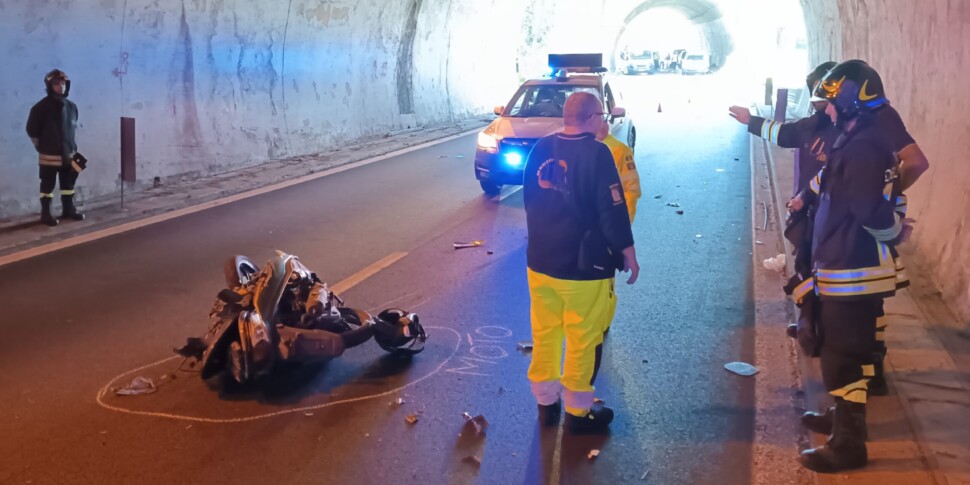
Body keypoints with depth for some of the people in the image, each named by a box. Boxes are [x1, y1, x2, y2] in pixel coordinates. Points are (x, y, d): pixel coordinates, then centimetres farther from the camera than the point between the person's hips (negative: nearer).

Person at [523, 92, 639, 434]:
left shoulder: (541, 149, 2)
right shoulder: (597, 154, -17)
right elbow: (613, 210, -17)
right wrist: (628, 253, -5)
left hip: (540, 261, 6)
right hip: (583, 267, -6)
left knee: (544, 335, 17)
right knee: (583, 341, 7)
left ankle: (546, 403, 29)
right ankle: (578, 413, 18)